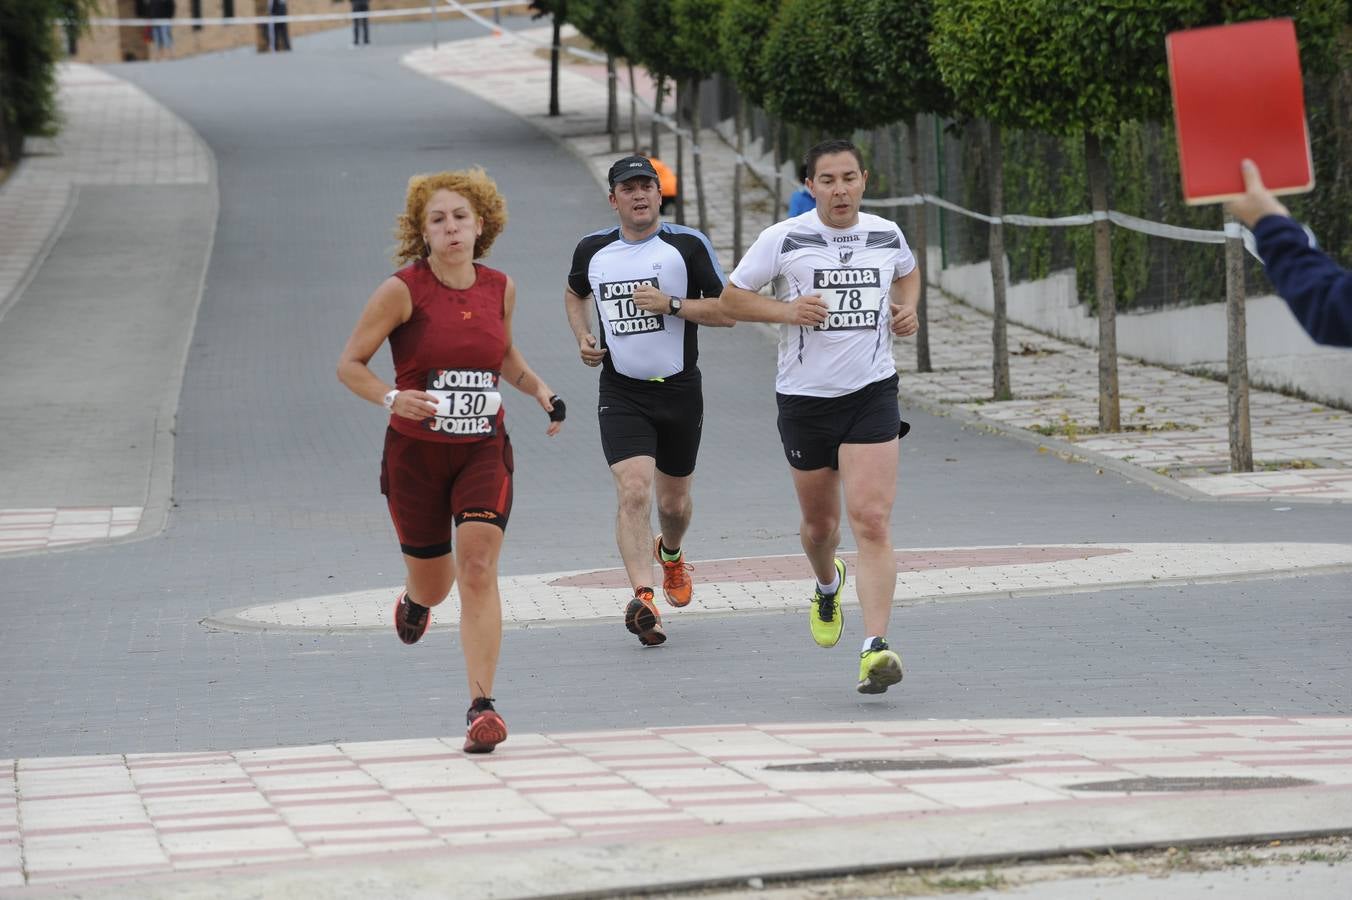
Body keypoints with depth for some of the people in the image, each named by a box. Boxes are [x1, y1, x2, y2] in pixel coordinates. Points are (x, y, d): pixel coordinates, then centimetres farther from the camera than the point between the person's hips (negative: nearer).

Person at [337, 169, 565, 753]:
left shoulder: (499, 289, 2)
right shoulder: (403, 290, -11)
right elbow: (349, 365, -7)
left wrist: (537, 388, 4)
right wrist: (391, 398, -25)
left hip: (483, 450, 2)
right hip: (415, 452, -1)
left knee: (478, 569, -17)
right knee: (434, 585, 11)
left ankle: (481, 706, -17)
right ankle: (414, 598, 52)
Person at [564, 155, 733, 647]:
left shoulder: (688, 245, -4)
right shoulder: (592, 250, 4)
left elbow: (726, 310, -5)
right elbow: (575, 294, 26)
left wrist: (671, 304, -18)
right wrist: (583, 337, 7)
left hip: (679, 390, 0)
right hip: (621, 394, 0)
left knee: (673, 503, 13)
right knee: (634, 491, -19)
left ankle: (670, 553, 47)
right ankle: (642, 597, -26)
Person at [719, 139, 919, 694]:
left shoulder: (886, 236, 3)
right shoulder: (784, 239, -6)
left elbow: (908, 273, 26)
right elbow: (732, 299, 0)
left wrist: (907, 309, 6)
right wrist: (787, 310, -16)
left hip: (872, 393, 0)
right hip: (805, 396, 0)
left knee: (872, 522, -14)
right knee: (820, 519, 17)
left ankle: (875, 651, -20)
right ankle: (828, 587, 53)